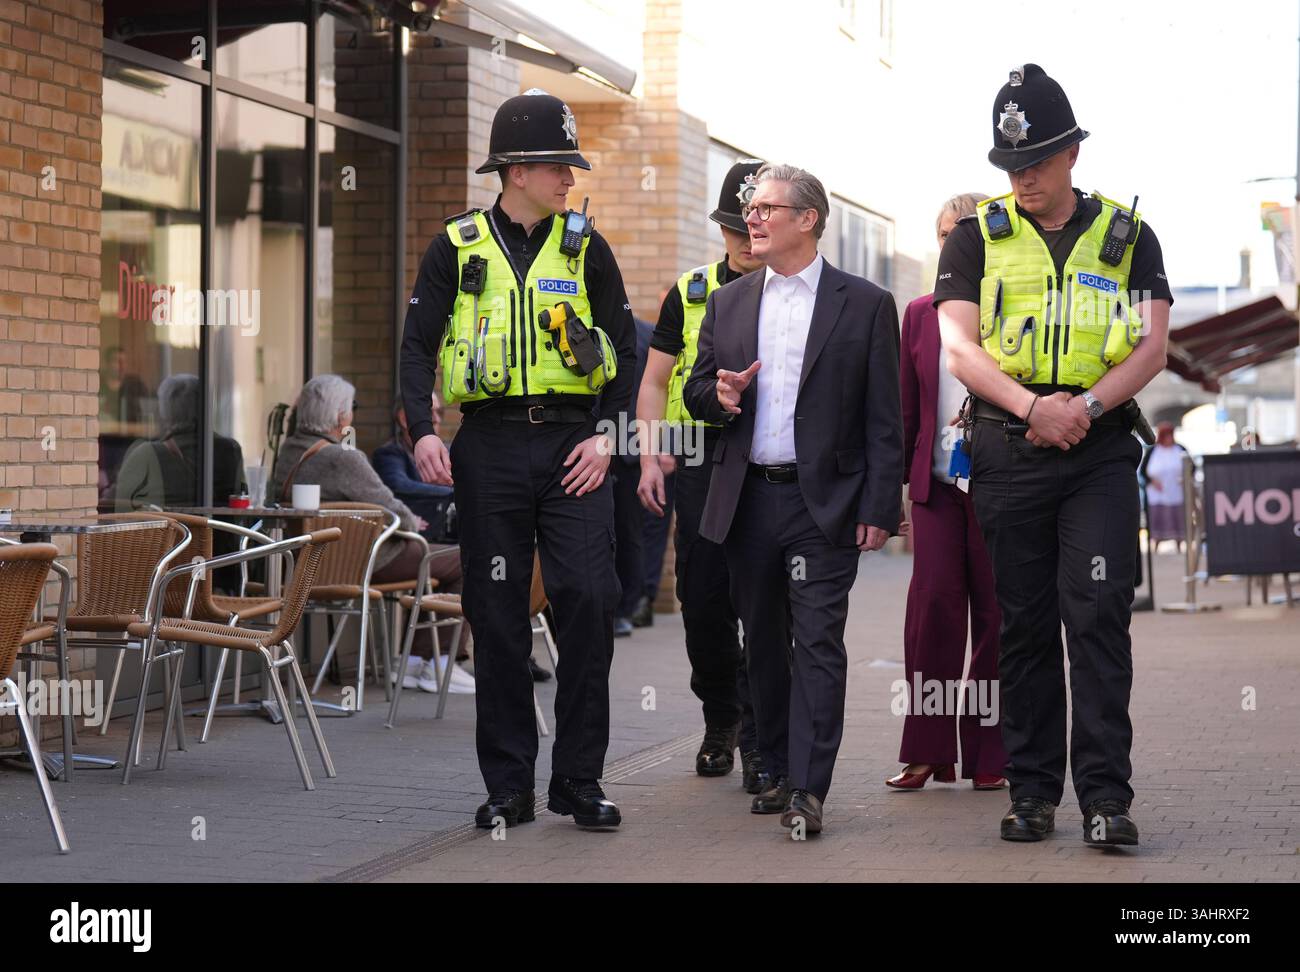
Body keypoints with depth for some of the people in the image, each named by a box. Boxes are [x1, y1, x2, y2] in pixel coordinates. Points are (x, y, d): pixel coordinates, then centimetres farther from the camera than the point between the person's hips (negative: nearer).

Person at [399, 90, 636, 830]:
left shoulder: (585, 247, 7)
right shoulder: (459, 248, 4)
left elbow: (624, 350, 9)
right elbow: (419, 344, 3)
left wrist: (606, 436, -3)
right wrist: (422, 430, -12)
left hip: (571, 445, 0)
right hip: (491, 444, 0)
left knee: (590, 599, -9)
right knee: (498, 615, 3)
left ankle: (579, 780, 2)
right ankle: (509, 786, 12)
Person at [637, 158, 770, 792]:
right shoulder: (689, 293, 11)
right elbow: (654, 382, 13)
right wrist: (649, 459, 2)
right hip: (703, 460, 2)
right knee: (702, 599, 4)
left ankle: (758, 738, -1)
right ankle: (720, 721, 24)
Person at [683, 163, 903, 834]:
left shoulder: (865, 305, 0)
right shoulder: (728, 303, 12)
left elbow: (884, 419, -2)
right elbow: (696, 394, 16)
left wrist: (879, 509, -8)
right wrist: (719, 394, -8)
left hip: (824, 502, -5)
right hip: (748, 499, 5)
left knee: (818, 642, -9)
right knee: (763, 643, 11)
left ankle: (808, 790, -11)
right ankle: (777, 771, 22)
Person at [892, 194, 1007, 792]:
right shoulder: (920, 314, 13)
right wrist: (894, 483, 14)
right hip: (937, 482, 2)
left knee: (995, 613, 1)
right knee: (933, 602, -9)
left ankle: (987, 755, 10)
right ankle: (926, 752, -2)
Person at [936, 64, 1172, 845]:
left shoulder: (1127, 237, 8)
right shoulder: (978, 238, 9)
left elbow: (1153, 348, 0)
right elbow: (960, 347, -2)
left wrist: (1085, 406, -16)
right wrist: (1032, 405, -17)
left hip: (1100, 455, -1)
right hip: (1008, 453, 1)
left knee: (1098, 617, -10)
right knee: (1025, 626, 5)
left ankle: (1106, 796, -9)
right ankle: (1034, 793, 12)